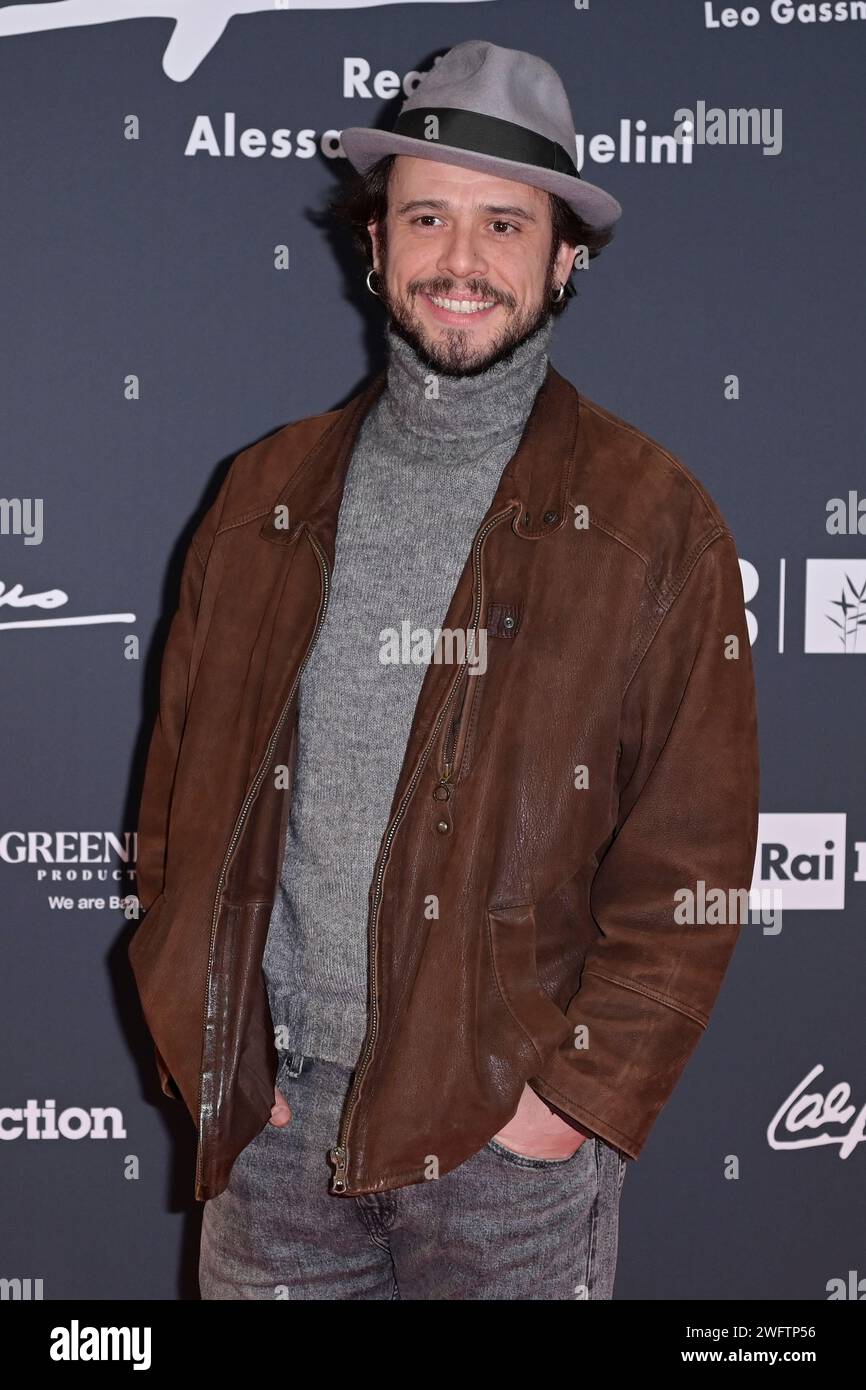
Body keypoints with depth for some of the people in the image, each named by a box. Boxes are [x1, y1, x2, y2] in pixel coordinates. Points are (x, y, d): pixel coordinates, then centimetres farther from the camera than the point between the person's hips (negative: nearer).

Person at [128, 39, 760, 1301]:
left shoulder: (657, 525, -4)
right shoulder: (270, 493, 6)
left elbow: (690, 864, -6)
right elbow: (183, 786, 8)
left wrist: (585, 1091, -11)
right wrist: (201, 1044, 1)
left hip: (511, 1129, -2)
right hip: (271, 1108, 3)